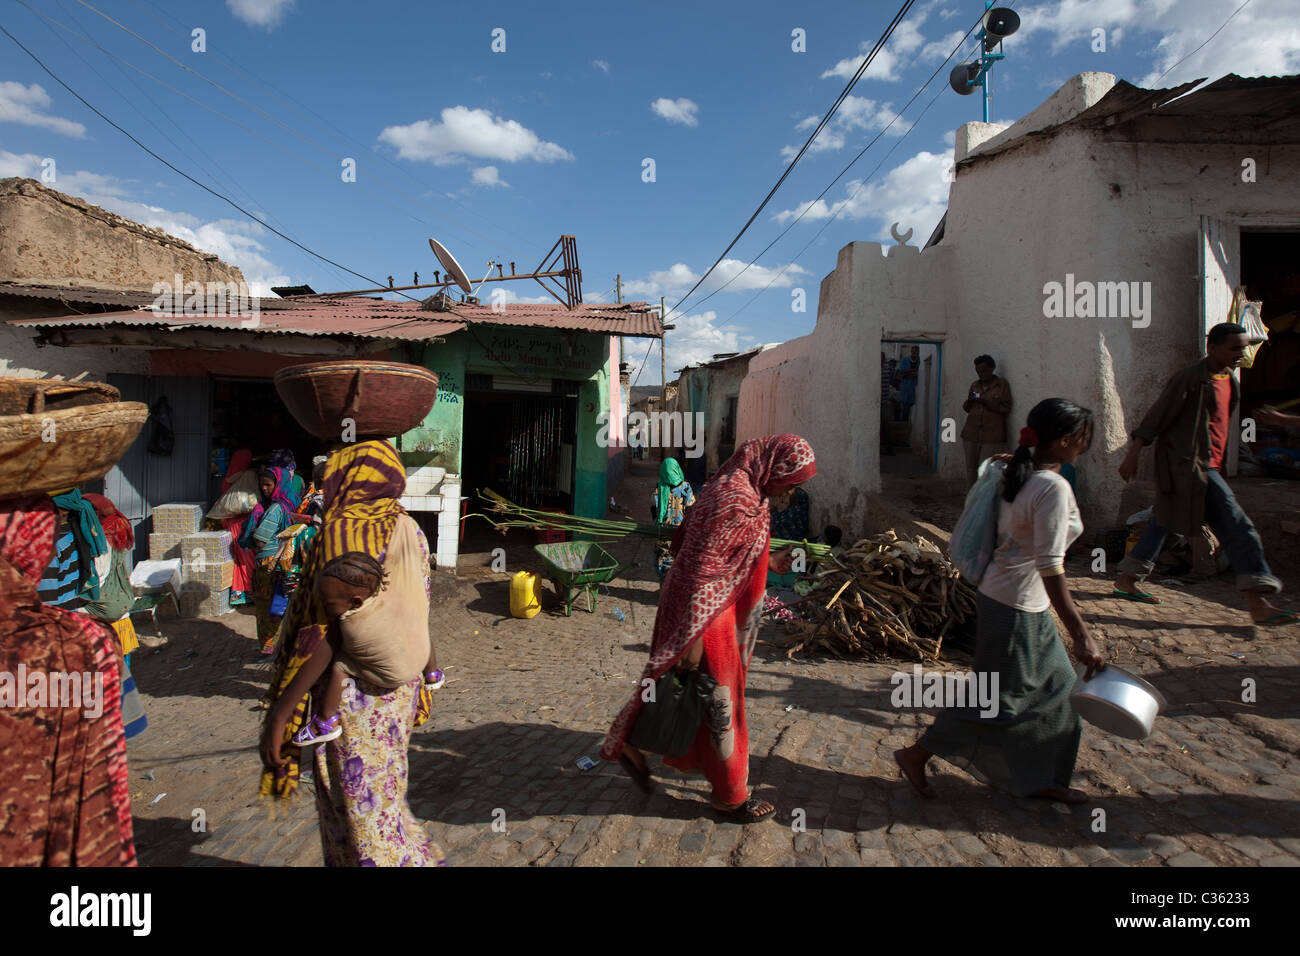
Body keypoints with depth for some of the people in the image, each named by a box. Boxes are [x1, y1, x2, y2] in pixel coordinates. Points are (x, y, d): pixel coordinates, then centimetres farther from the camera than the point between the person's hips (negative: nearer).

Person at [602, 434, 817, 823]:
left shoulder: (742, 489, 6)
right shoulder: (734, 499, -25)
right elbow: (702, 567, -26)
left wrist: (769, 562, 22)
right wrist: (695, 636, -24)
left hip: (714, 608, 10)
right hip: (706, 616, -10)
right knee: (719, 700, 6)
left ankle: (633, 746, 37)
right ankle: (730, 795, 25)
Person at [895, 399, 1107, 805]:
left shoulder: (1020, 475, 4)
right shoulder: (1054, 488, -23)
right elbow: (1050, 570, -27)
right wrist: (1082, 636, -26)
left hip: (1001, 595, 10)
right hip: (1016, 608, -10)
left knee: (1053, 686, 21)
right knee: (999, 699, 4)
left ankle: (1041, 779, 36)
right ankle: (916, 754, 16)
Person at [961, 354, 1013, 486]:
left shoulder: (1002, 384, 3)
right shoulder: (974, 385, 16)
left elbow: (1006, 408, -2)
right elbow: (966, 408, 20)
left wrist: (986, 402, -13)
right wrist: (969, 400, -2)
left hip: (992, 435, -4)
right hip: (971, 433, 4)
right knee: (971, 468, 1)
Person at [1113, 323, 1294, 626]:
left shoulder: (1229, 380, 15)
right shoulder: (1190, 379, -12)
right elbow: (1155, 418, -14)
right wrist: (1133, 456, -16)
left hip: (1206, 464, 10)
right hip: (1188, 463, -10)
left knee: (1166, 522, 13)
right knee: (1236, 525, -12)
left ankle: (1127, 580, 21)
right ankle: (1258, 604, -10)